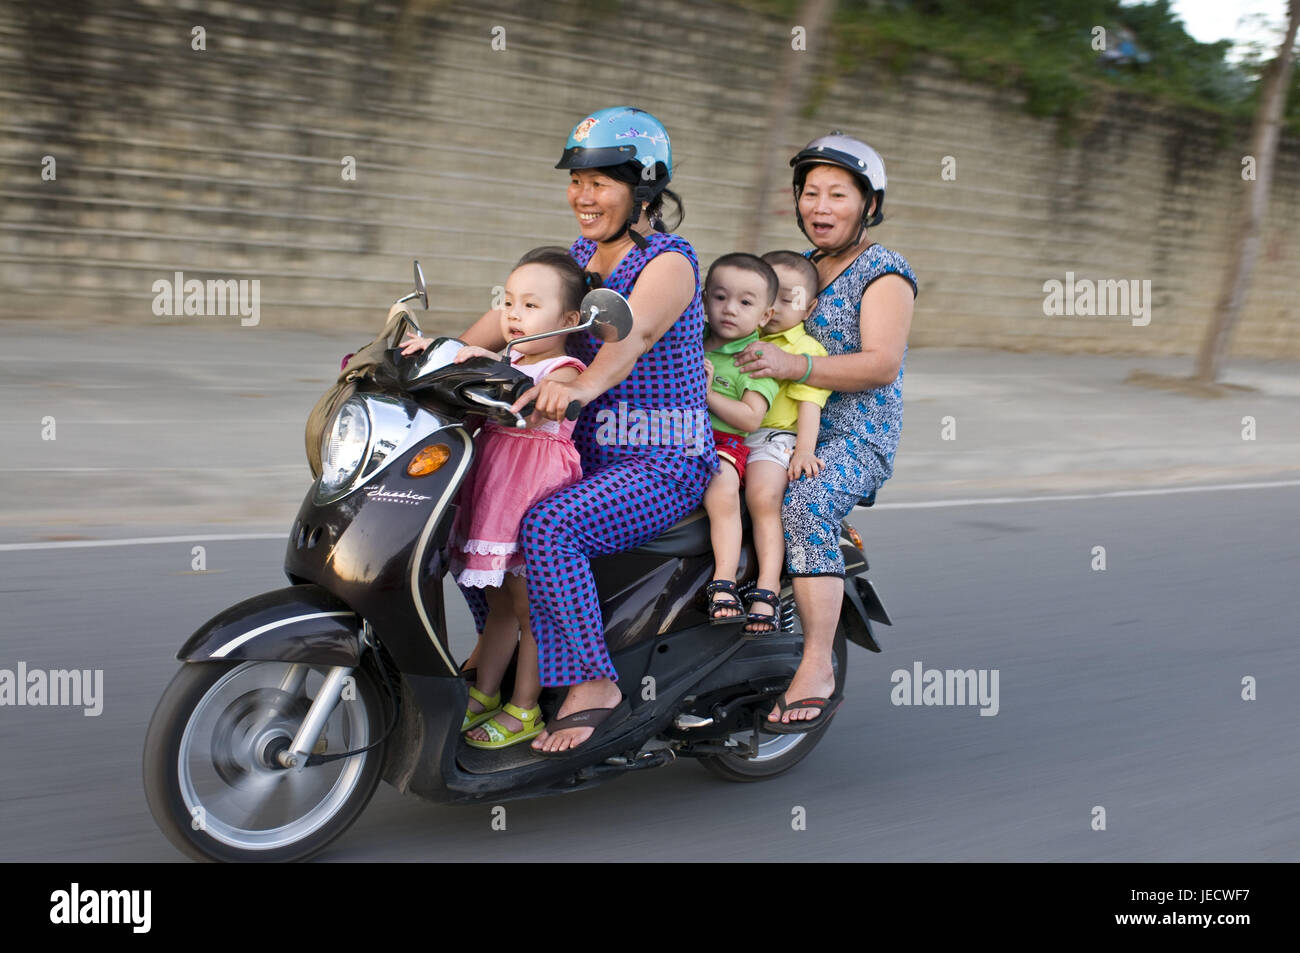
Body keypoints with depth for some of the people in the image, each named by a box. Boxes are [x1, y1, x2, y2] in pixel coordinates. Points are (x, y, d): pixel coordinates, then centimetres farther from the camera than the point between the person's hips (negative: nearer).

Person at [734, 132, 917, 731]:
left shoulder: (885, 274, -4)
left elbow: (881, 364, -17)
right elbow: (769, 337, 27)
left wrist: (791, 365, -27)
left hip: (856, 439, -7)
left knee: (802, 507, -35)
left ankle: (818, 669, -33)